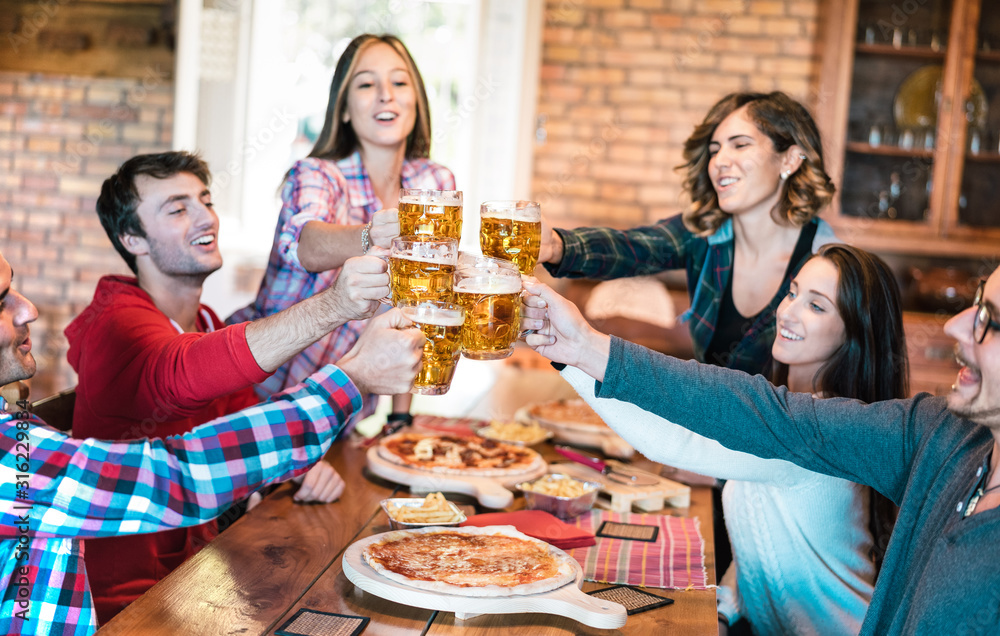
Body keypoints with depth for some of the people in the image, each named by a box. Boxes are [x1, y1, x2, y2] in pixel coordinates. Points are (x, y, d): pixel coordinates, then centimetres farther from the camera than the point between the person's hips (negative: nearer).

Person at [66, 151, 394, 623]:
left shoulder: (207, 326, 12)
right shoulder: (118, 324, -18)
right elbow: (180, 377, -40)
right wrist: (331, 307, -52)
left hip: (199, 562, 8)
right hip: (129, 597, -8)